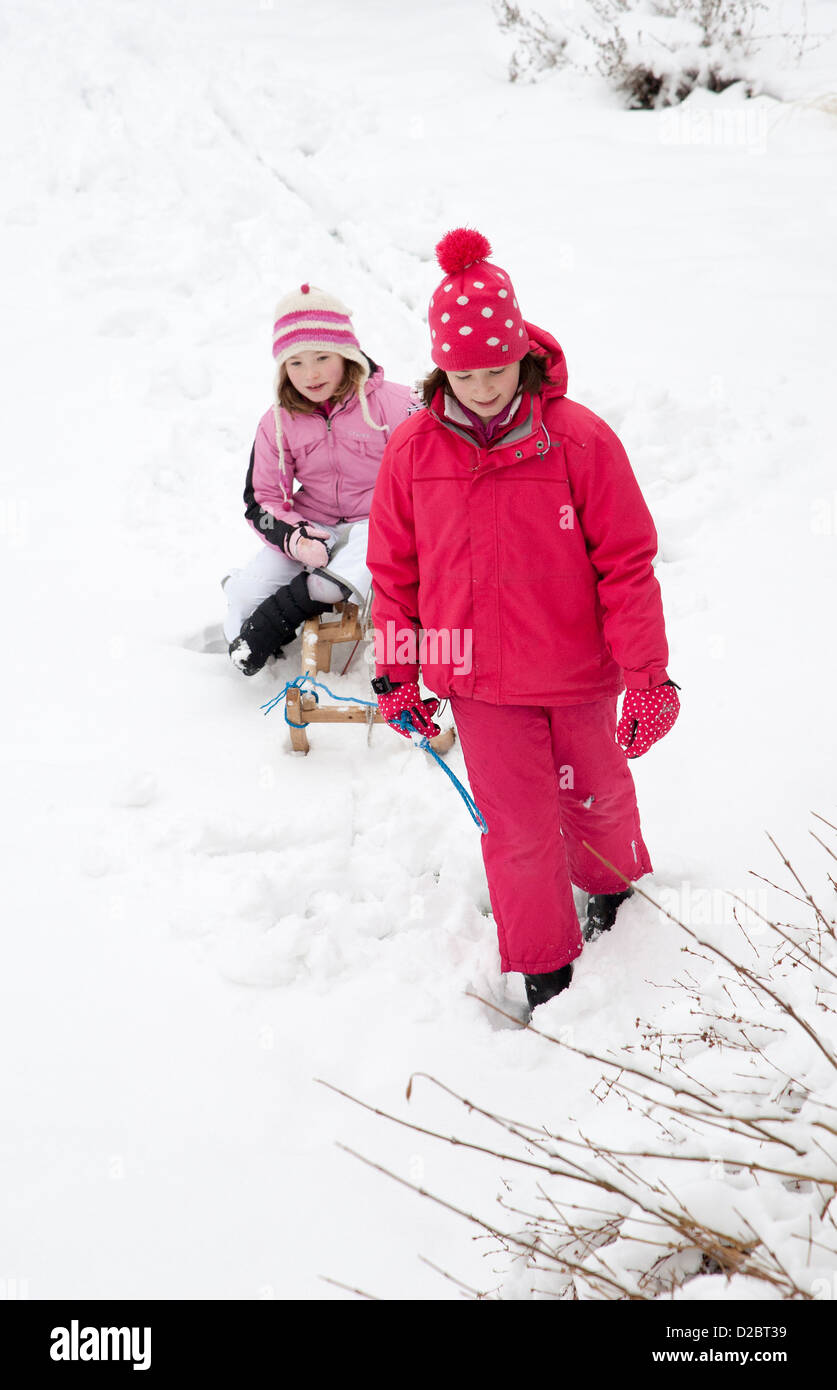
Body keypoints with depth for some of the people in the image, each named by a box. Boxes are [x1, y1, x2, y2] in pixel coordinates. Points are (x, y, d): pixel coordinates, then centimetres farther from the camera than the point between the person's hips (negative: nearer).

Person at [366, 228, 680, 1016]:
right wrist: (396, 674, 6)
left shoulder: (579, 440, -15)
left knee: (596, 794, 20)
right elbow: (394, 569, 3)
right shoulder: (412, 450, -8)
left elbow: (626, 565, -10)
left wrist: (646, 675, -10)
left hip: (577, 673, 0)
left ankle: (612, 880, 53)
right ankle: (542, 963, 27)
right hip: (480, 682, 1)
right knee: (515, 824, 6)